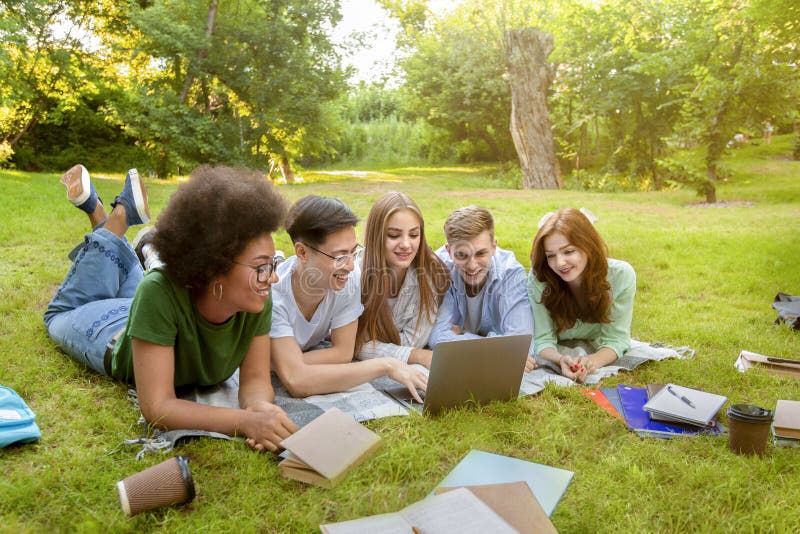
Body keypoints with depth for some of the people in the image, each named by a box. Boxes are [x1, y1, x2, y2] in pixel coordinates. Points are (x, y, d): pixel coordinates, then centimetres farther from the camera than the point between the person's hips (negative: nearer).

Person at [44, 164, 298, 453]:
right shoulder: (160, 292, -48)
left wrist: (260, 407, -54)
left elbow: (255, 380, -30)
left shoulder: (259, 302, -37)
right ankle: (118, 218, 25)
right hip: (119, 346, -3)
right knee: (63, 313, 29)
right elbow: (156, 407, -48)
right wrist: (245, 422, -61)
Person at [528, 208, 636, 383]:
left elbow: (615, 339, -23)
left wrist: (593, 360, -47)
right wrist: (561, 360, -48)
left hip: (598, 351, 2)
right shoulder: (538, 279, -29)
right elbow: (543, 339, -24)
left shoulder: (622, 275, -28)